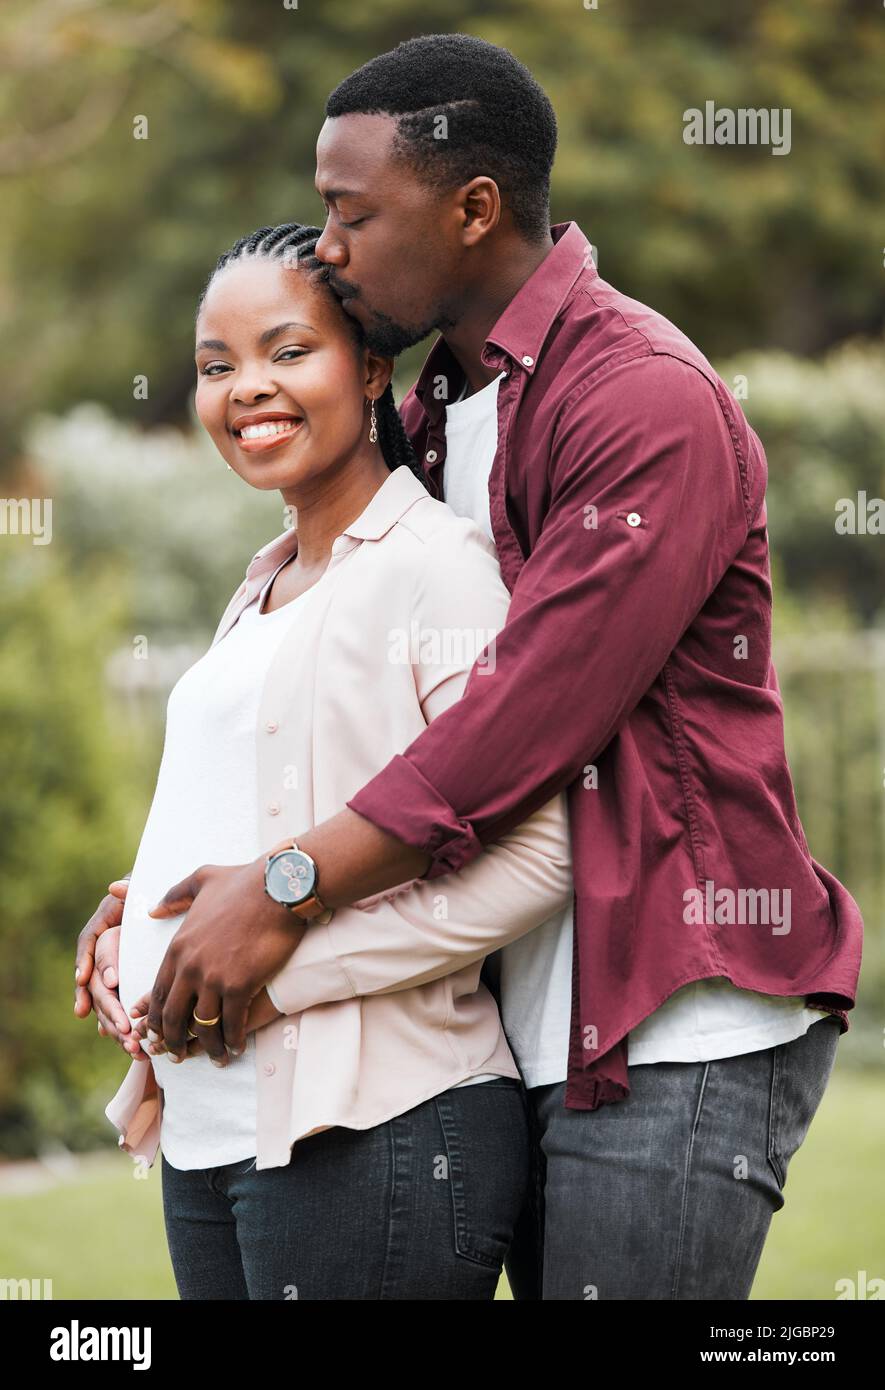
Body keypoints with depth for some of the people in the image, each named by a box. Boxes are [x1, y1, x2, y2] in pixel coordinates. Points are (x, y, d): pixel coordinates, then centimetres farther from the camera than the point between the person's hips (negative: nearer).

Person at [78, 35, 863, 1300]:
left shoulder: (644, 400, -14)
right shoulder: (433, 413, 16)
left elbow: (528, 720, -21)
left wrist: (278, 893, -17)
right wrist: (161, 887, 6)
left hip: (672, 1033, -9)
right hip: (537, 1032, 9)